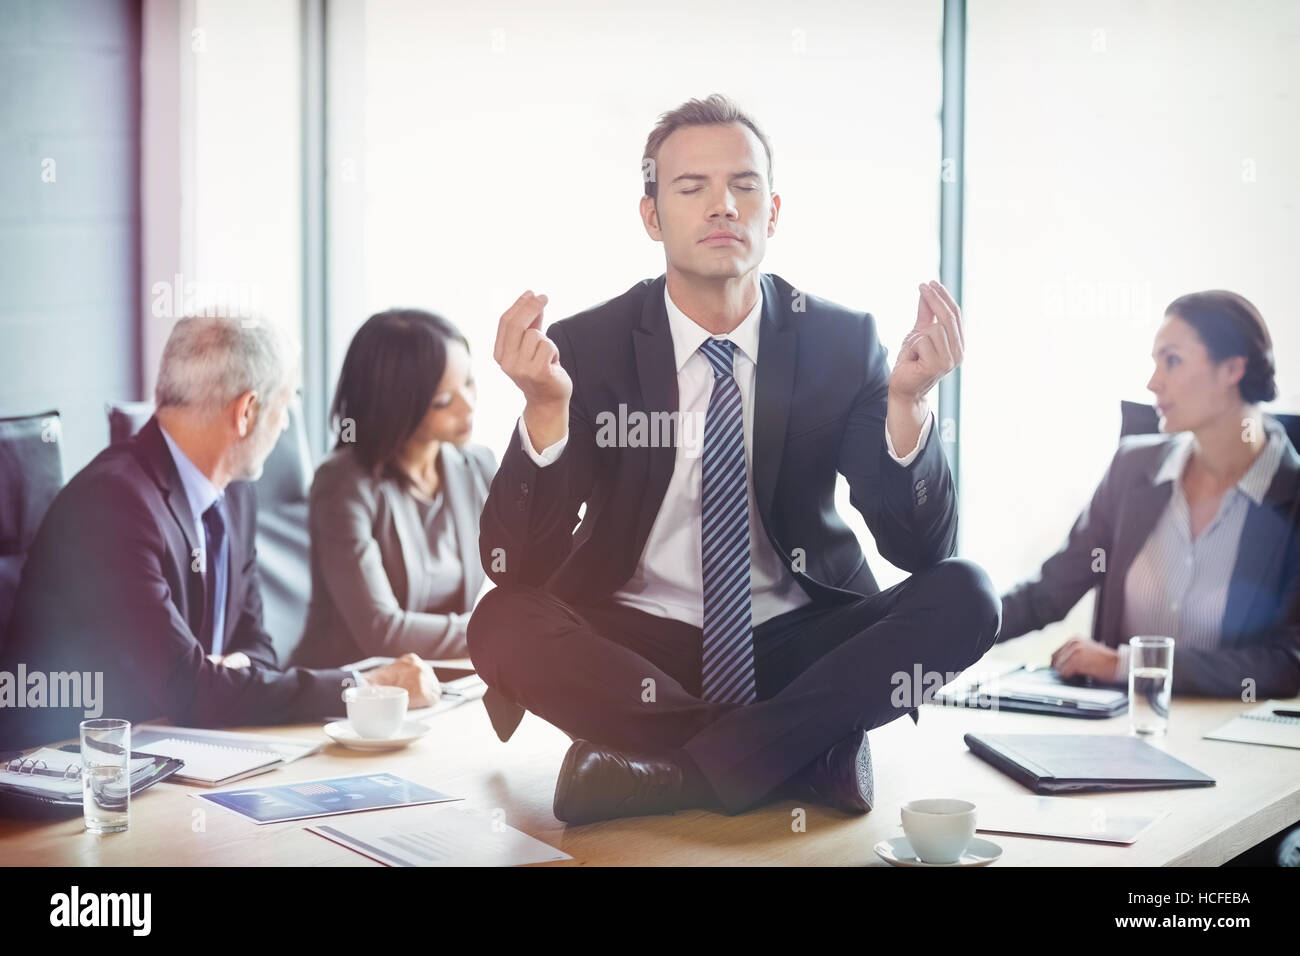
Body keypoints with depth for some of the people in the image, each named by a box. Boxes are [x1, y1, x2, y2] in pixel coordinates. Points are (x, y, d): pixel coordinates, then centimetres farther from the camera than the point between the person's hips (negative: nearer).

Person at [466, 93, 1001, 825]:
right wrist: (545, 407, -29)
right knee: (503, 626, -29)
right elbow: (516, 569, -13)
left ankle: (675, 772, -22)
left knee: (965, 597, -23)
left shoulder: (842, 341, -3)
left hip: (796, 643, 1)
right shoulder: (587, 347, -6)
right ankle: (811, 747, -19)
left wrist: (908, 402, -26)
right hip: (633, 649, -1)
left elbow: (922, 550, -9)